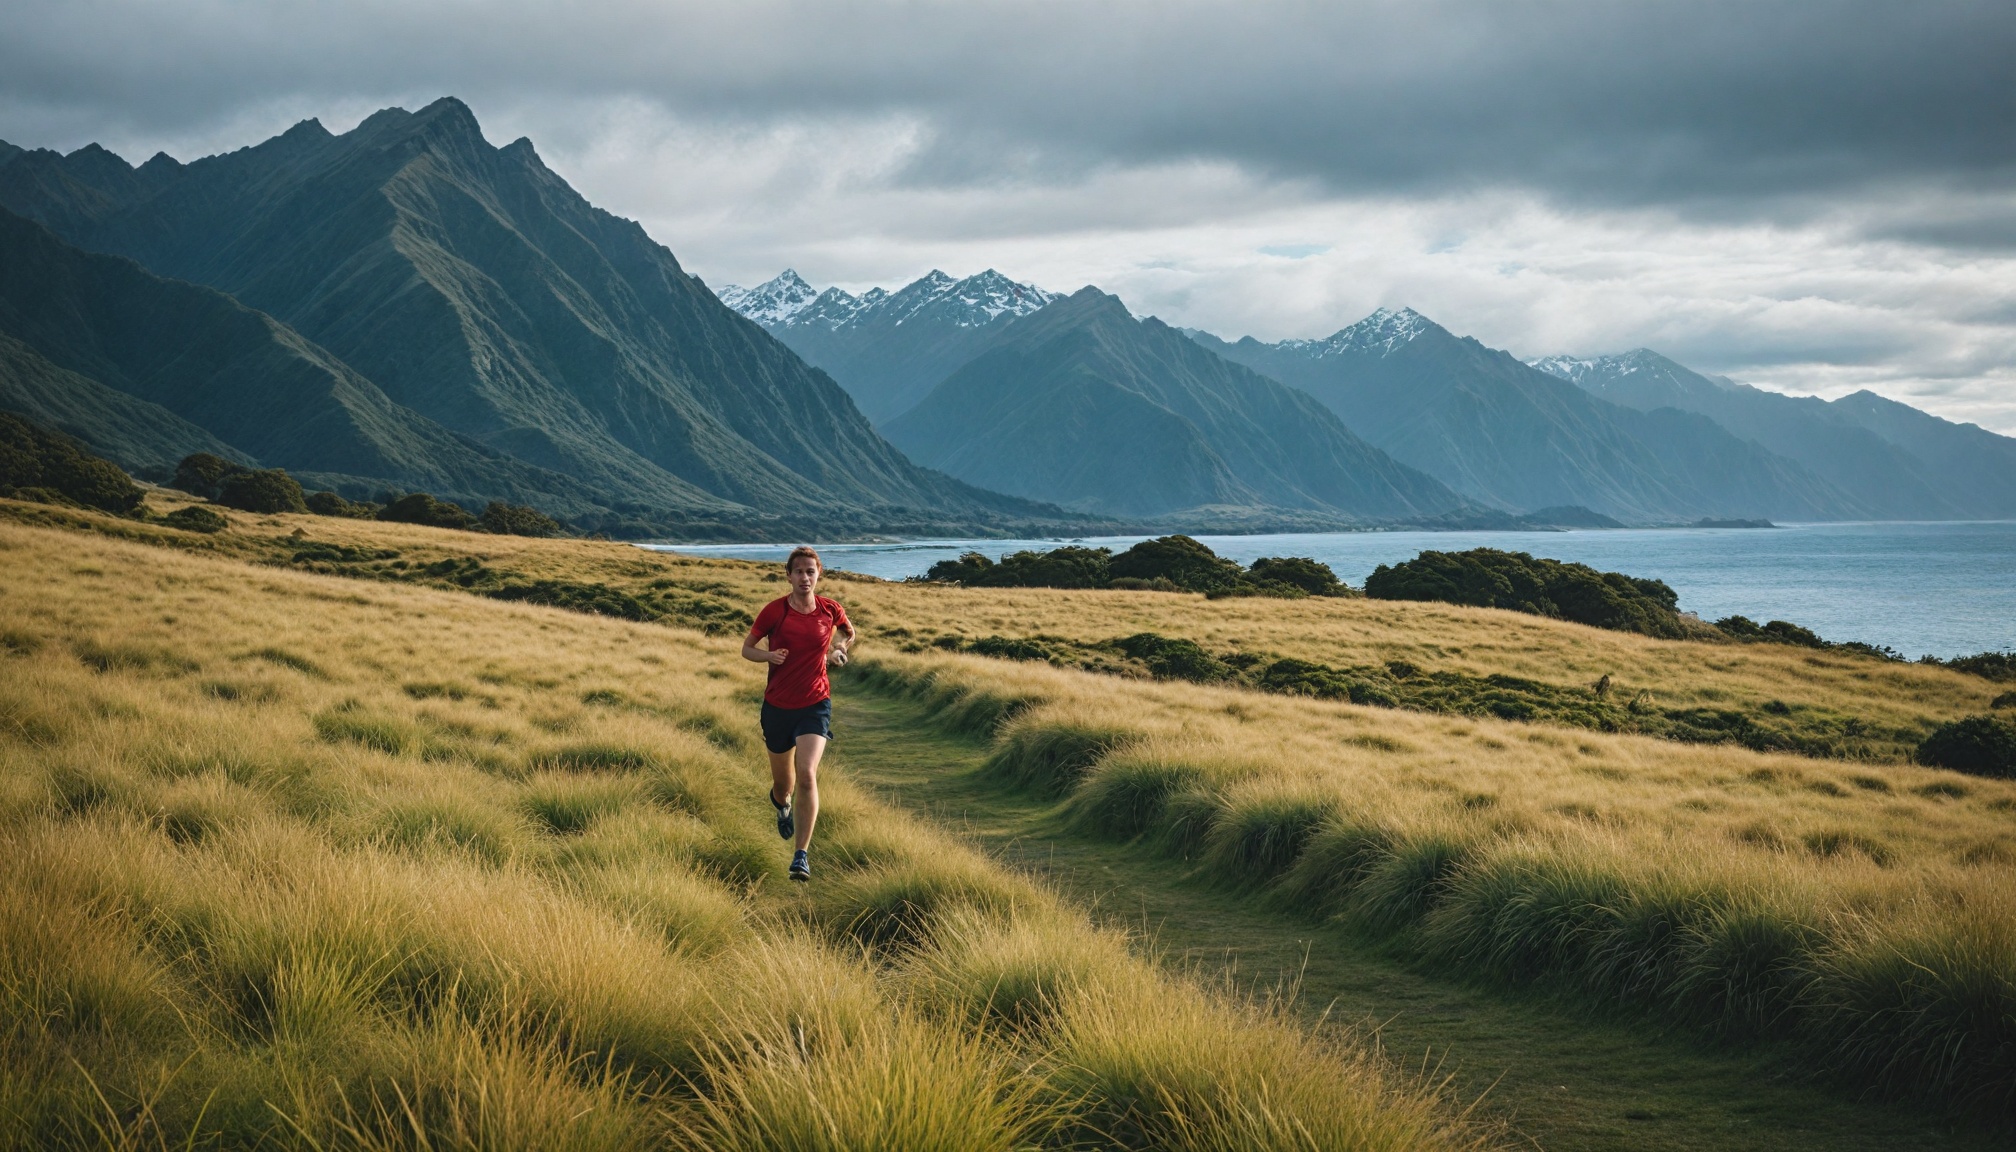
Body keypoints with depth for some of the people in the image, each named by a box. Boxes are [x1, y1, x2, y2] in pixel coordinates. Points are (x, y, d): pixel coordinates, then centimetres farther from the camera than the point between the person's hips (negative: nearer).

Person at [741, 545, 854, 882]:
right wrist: (769, 655, -18)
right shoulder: (774, 611, -7)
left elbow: (849, 634, 21)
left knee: (806, 775, -21)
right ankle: (782, 803, 55)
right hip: (777, 705, 1)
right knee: (782, 781, 14)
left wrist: (838, 651, 0)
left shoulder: (831, 611, -2)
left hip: (815, 705, -1)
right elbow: (747, 649, 2)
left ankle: (802, 854, -16)